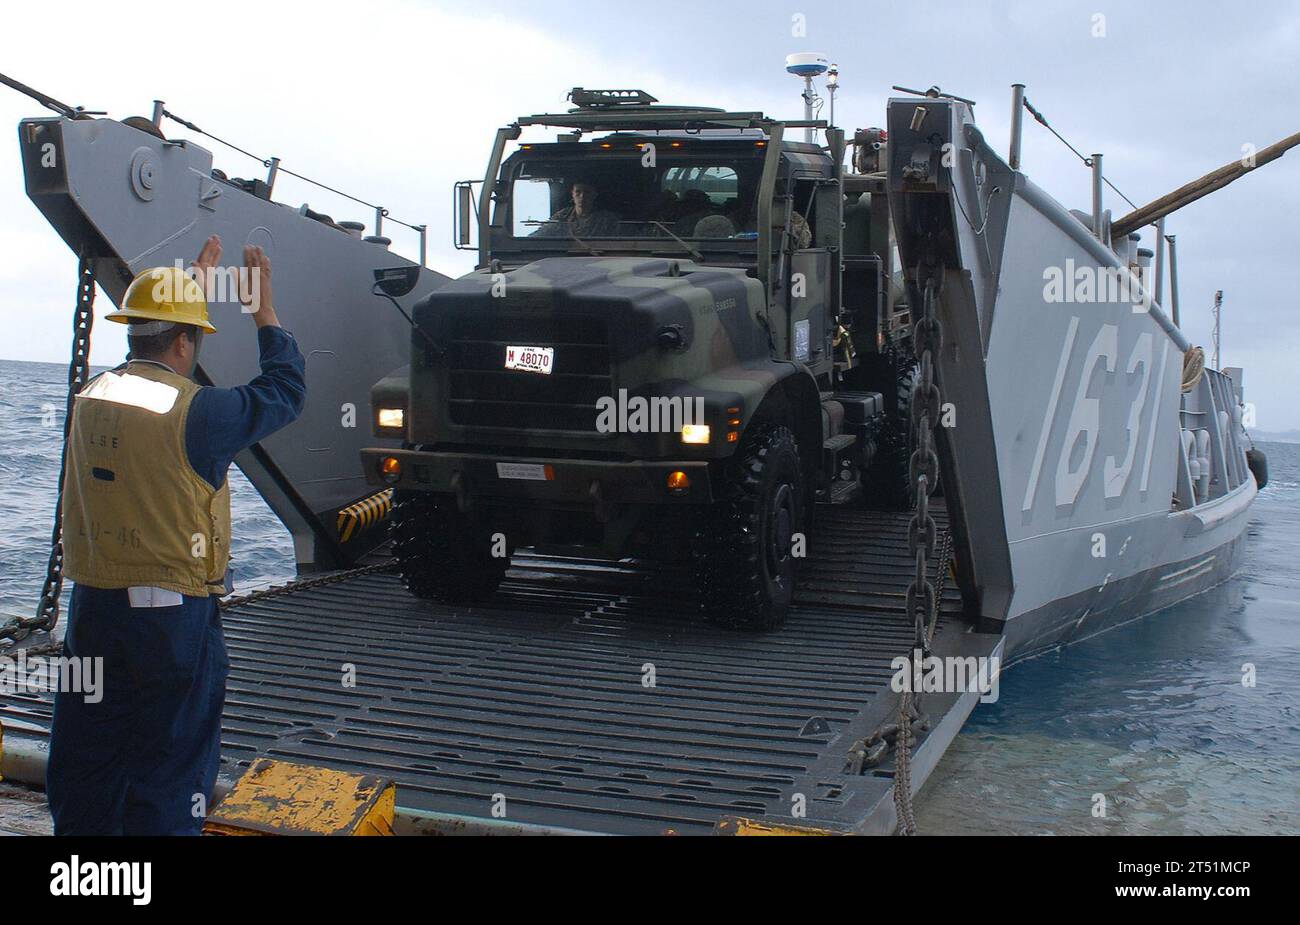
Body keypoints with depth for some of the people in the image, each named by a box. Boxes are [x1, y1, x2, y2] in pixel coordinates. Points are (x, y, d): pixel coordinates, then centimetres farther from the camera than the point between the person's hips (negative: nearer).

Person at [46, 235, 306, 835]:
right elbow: (283, 392, -2)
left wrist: (194, 284, 36)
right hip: (172, 616, -6)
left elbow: (148, 363, 26)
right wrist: (263, 305, 9)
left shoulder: (89, 400, 4)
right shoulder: (195, 412, -15)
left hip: (91, 607, 6)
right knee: (169, 771, 6)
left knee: (84, 769, 17)